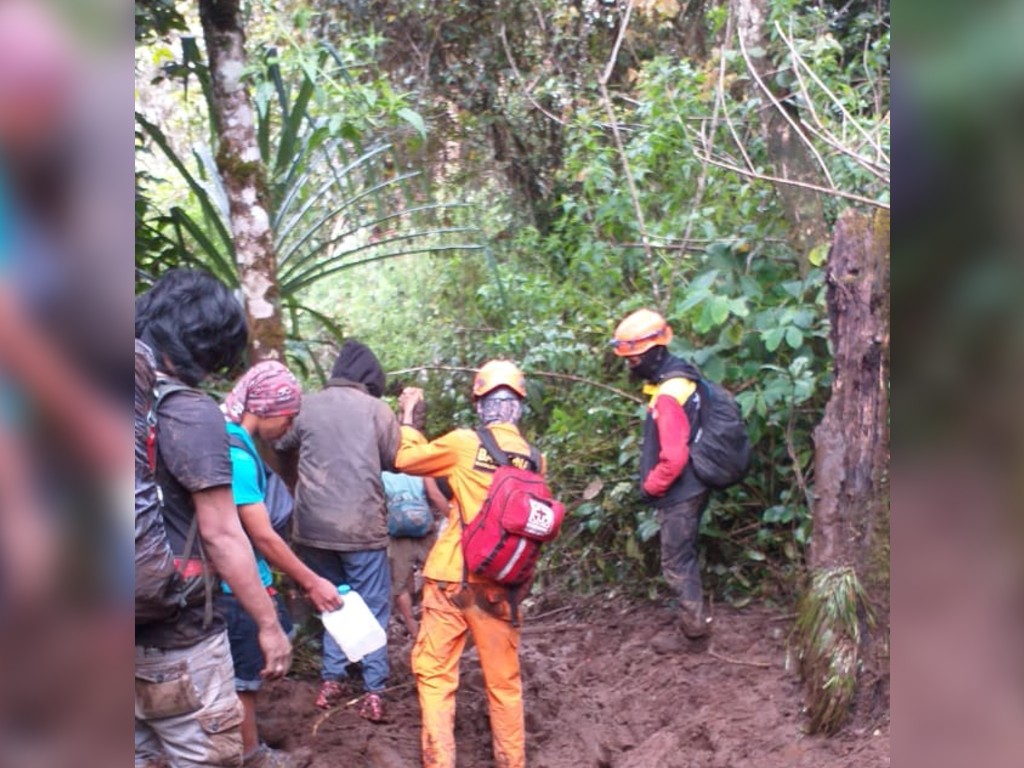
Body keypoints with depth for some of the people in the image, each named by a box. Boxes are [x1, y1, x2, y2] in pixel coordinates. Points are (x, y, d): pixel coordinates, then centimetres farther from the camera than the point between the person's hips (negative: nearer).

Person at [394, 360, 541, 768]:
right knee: (504, 680, 15)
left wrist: (408, 414, 16)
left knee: (435, 672, 8)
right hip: (500, 585, 3)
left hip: (452, 578, -3)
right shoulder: (534, 459, 0)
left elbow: (406, 459, 4)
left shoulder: (463, 443, -9)